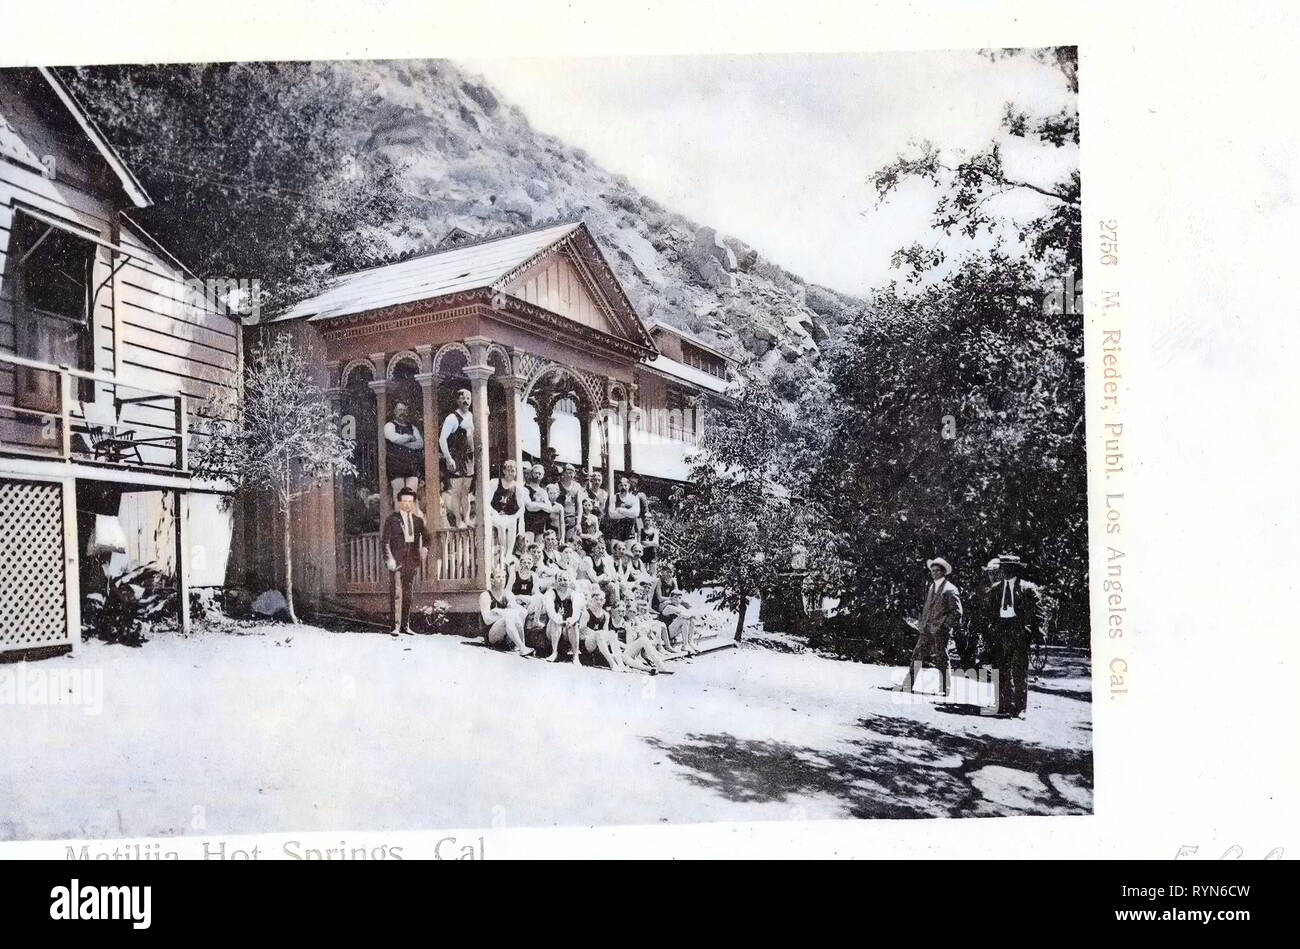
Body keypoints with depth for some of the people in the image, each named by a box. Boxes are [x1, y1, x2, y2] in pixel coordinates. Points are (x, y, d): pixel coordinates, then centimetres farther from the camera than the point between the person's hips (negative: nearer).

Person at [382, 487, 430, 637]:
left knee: (409, 594, 8)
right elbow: (386, 542, -1)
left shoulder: (418, 520, 14)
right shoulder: (392, 519, 2)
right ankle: (396, 626, -6)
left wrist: (424, 549, 4)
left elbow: (425, 537, 23)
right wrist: (389, 559, -11)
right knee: (396, 594, -8)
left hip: (412, 561, 4)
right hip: (397, 561, -4)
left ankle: (405, 625, 14)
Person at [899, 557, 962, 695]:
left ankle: (944, 689, 9)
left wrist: (944, 626, -15)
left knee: (941, 659, 0)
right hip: (926, 629, 7)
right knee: (917, 655, 4)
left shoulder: (950, 589, -7)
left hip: (940, 631, -7)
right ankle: (909, 684, 8)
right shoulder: (930, 586, 15)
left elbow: (957, 612, -9)